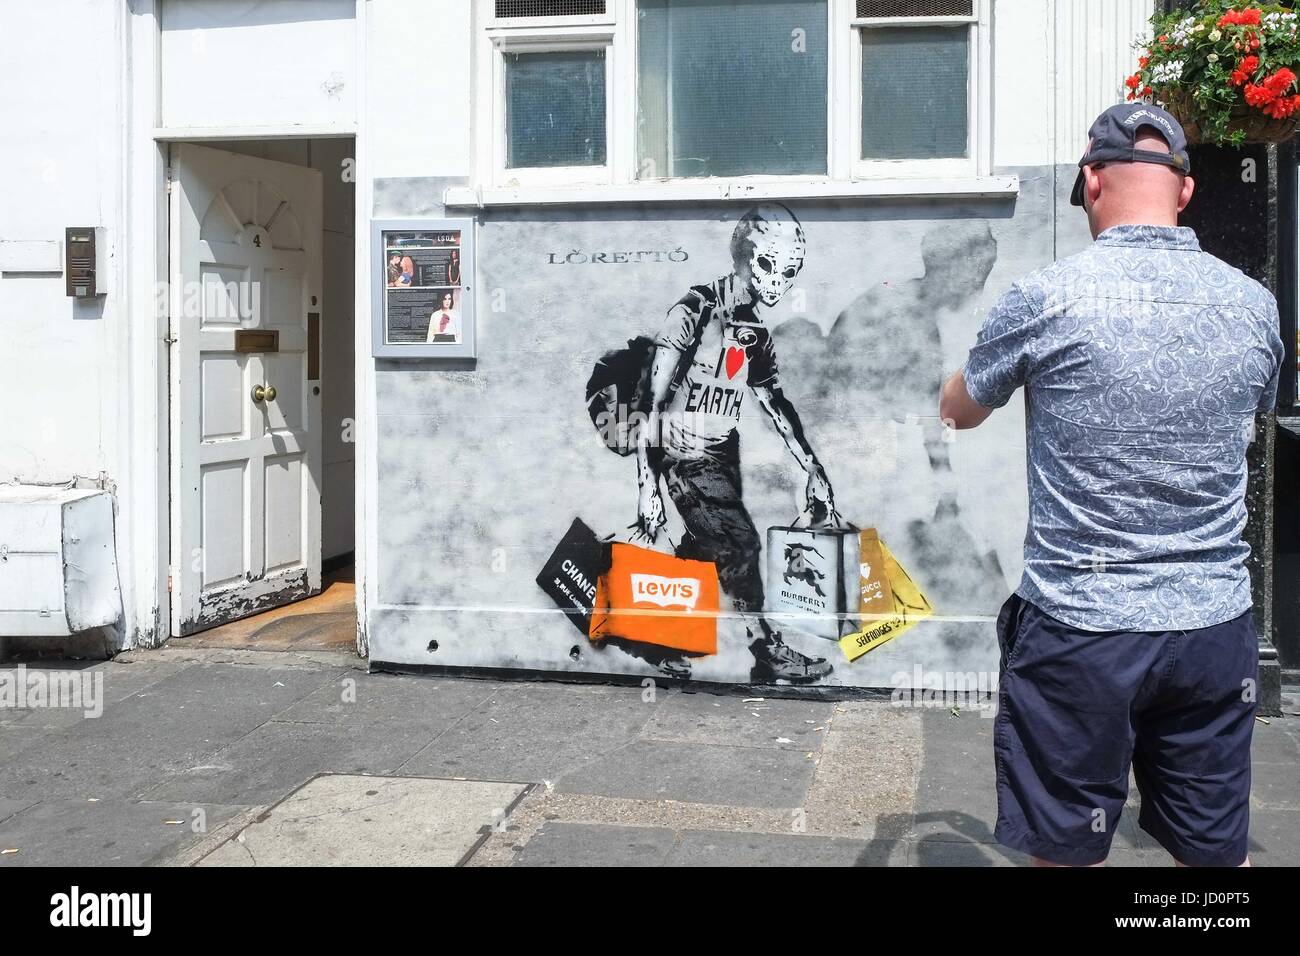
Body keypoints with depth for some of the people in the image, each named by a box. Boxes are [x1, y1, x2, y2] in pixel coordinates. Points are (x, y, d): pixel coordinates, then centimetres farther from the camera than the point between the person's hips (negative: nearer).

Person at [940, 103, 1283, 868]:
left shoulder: (1046, 300, -12)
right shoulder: (1255, 305, 1)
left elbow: (958, 412, 7)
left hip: (1081, 627, -3)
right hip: (1218, 627, 4)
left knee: (1069, 853, 10)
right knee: (1217, 854, 15)